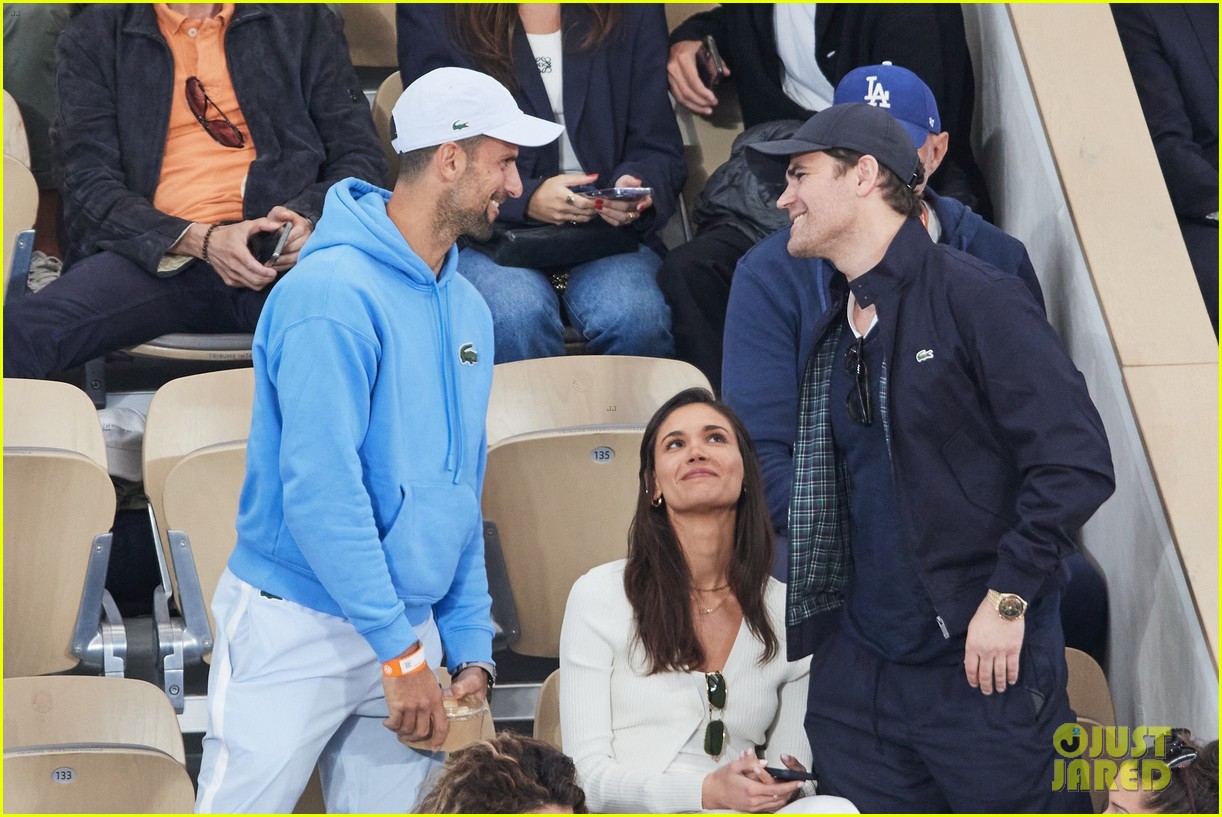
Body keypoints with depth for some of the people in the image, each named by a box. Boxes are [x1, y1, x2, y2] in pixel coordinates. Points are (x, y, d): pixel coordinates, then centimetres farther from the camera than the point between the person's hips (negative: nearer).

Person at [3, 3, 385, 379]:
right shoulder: (92, 38, 15)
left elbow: (361, 157, 14)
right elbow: (90, 189, 4)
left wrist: (308, 217, -10)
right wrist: (202, 240, -14)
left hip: (280, 249, 0)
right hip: (158, 256, 0)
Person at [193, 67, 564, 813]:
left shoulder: (467, 310, 11)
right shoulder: (335, 293, -15)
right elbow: (320, 488, -20)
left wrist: (471, 649, 9)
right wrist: (400, 651, -19)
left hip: (406, 632, 7)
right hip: (297, 629, -7)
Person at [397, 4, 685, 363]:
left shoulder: (636, 12, 5)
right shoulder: (429, 14, -1)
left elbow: (659, 147, 6)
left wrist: (635, 185, -18)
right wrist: (527, 198, -21)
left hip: (604, 229, 1)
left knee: (635, 317, -32)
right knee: (519, 317, -35)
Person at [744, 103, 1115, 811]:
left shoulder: (976, 299, -9)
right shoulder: (833, 331, 14)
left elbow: (1076, 461, -15)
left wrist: (1009, 597, -16)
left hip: (984, 665, -7)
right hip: (860, 665, 7)